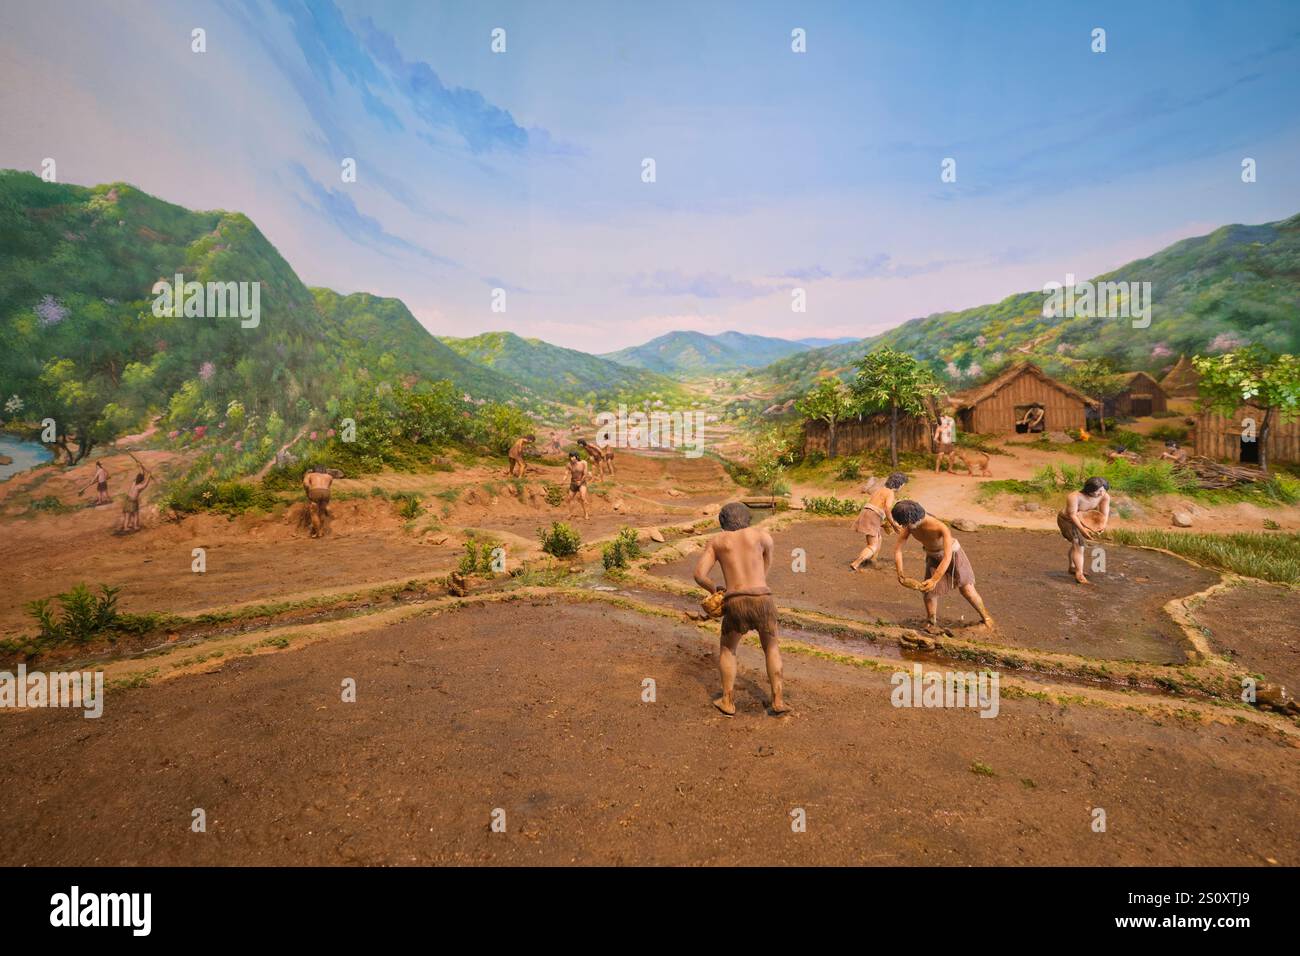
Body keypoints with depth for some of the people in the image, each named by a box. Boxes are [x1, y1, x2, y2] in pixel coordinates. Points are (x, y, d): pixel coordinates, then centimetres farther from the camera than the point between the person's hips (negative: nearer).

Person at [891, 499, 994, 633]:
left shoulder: (940, 527, -41)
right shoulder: (909, 526, -26)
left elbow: (947, 557, -43)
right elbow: (898, 549, -20)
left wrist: (934, 580, -48)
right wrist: (900, 573, -31)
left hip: (952, 553, -4)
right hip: (933, 557, 4)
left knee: (966, 589, 0)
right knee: (928, 591, -5)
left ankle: (986, 618, 23)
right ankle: (932, 623, 15)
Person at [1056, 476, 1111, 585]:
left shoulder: (1105, 496, -20)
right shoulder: (1074, 496, -36)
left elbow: (1104, 514, -20)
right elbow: (1072, 515, -34)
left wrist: (1103, 525, -40)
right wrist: (1082, 529, -45)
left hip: (1083, 520, 7)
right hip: (1067, 519, -7)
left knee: (1077, 544, 21)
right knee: (1078, 544, -18)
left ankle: (1072, 567, 40)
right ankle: (1079, 574, -23)